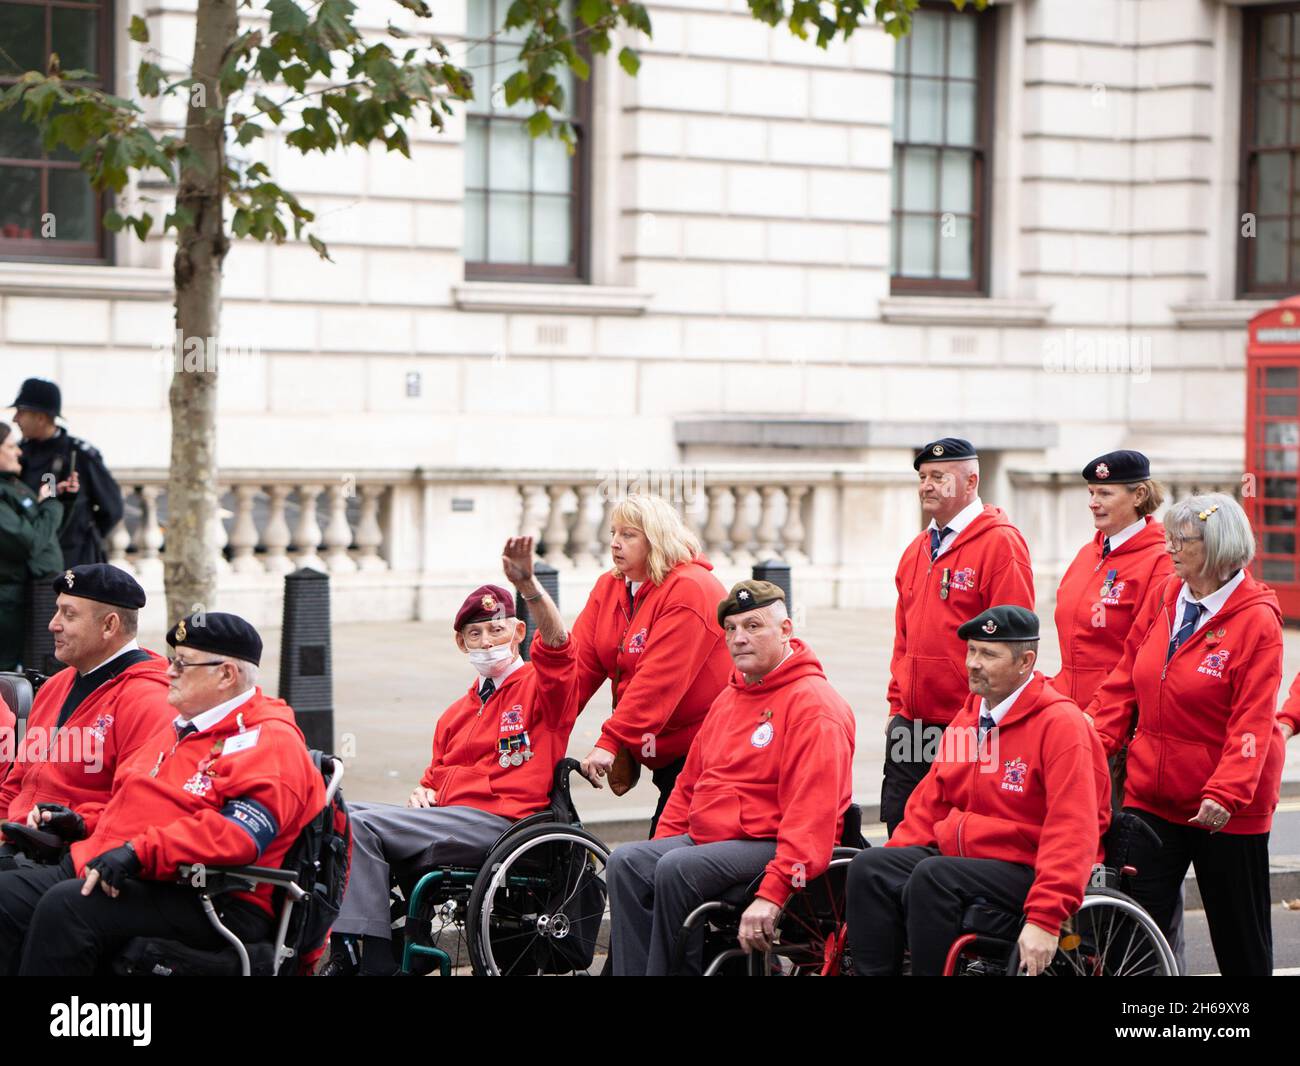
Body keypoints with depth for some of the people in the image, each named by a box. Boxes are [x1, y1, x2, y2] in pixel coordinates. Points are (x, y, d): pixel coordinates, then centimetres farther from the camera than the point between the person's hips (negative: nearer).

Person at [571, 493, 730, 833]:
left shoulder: (689, 590, -17)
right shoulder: (608, 588, 9)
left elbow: (658, 680, -25)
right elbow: (580, 661, 1)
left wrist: (611, 742, -30)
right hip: (664, 753, 8)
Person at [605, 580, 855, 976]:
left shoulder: (813, 703, -11)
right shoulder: (729, 699, 19)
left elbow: (811, 815, -21)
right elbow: (690, 783, 26)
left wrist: (773, 892, -29)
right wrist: (659, 847, 12)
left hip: (769, 846, -9)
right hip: (704, 838, 9)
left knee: (678, 869, -29)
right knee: (626, 863, -12)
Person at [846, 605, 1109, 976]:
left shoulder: (1061, 723, -11)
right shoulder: (970, 716, 15)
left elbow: (1072, 832, -19)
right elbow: (929, 801, 20)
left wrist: (1045, 919, -26)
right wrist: (891, 862, 5)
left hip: (1025, 871, -8)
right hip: (957, 855, 8)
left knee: (933, 877, -32)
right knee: (868, 867, -14)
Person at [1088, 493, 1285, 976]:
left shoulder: (1256, 619, -13)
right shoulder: (1165, 603, 6)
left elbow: (1253, 721, -18)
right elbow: (1122, 686, 10)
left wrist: (1225, 794, -26)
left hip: (1226, 810, -5)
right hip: (1152, 795, 5)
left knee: (1239, 935, 8)